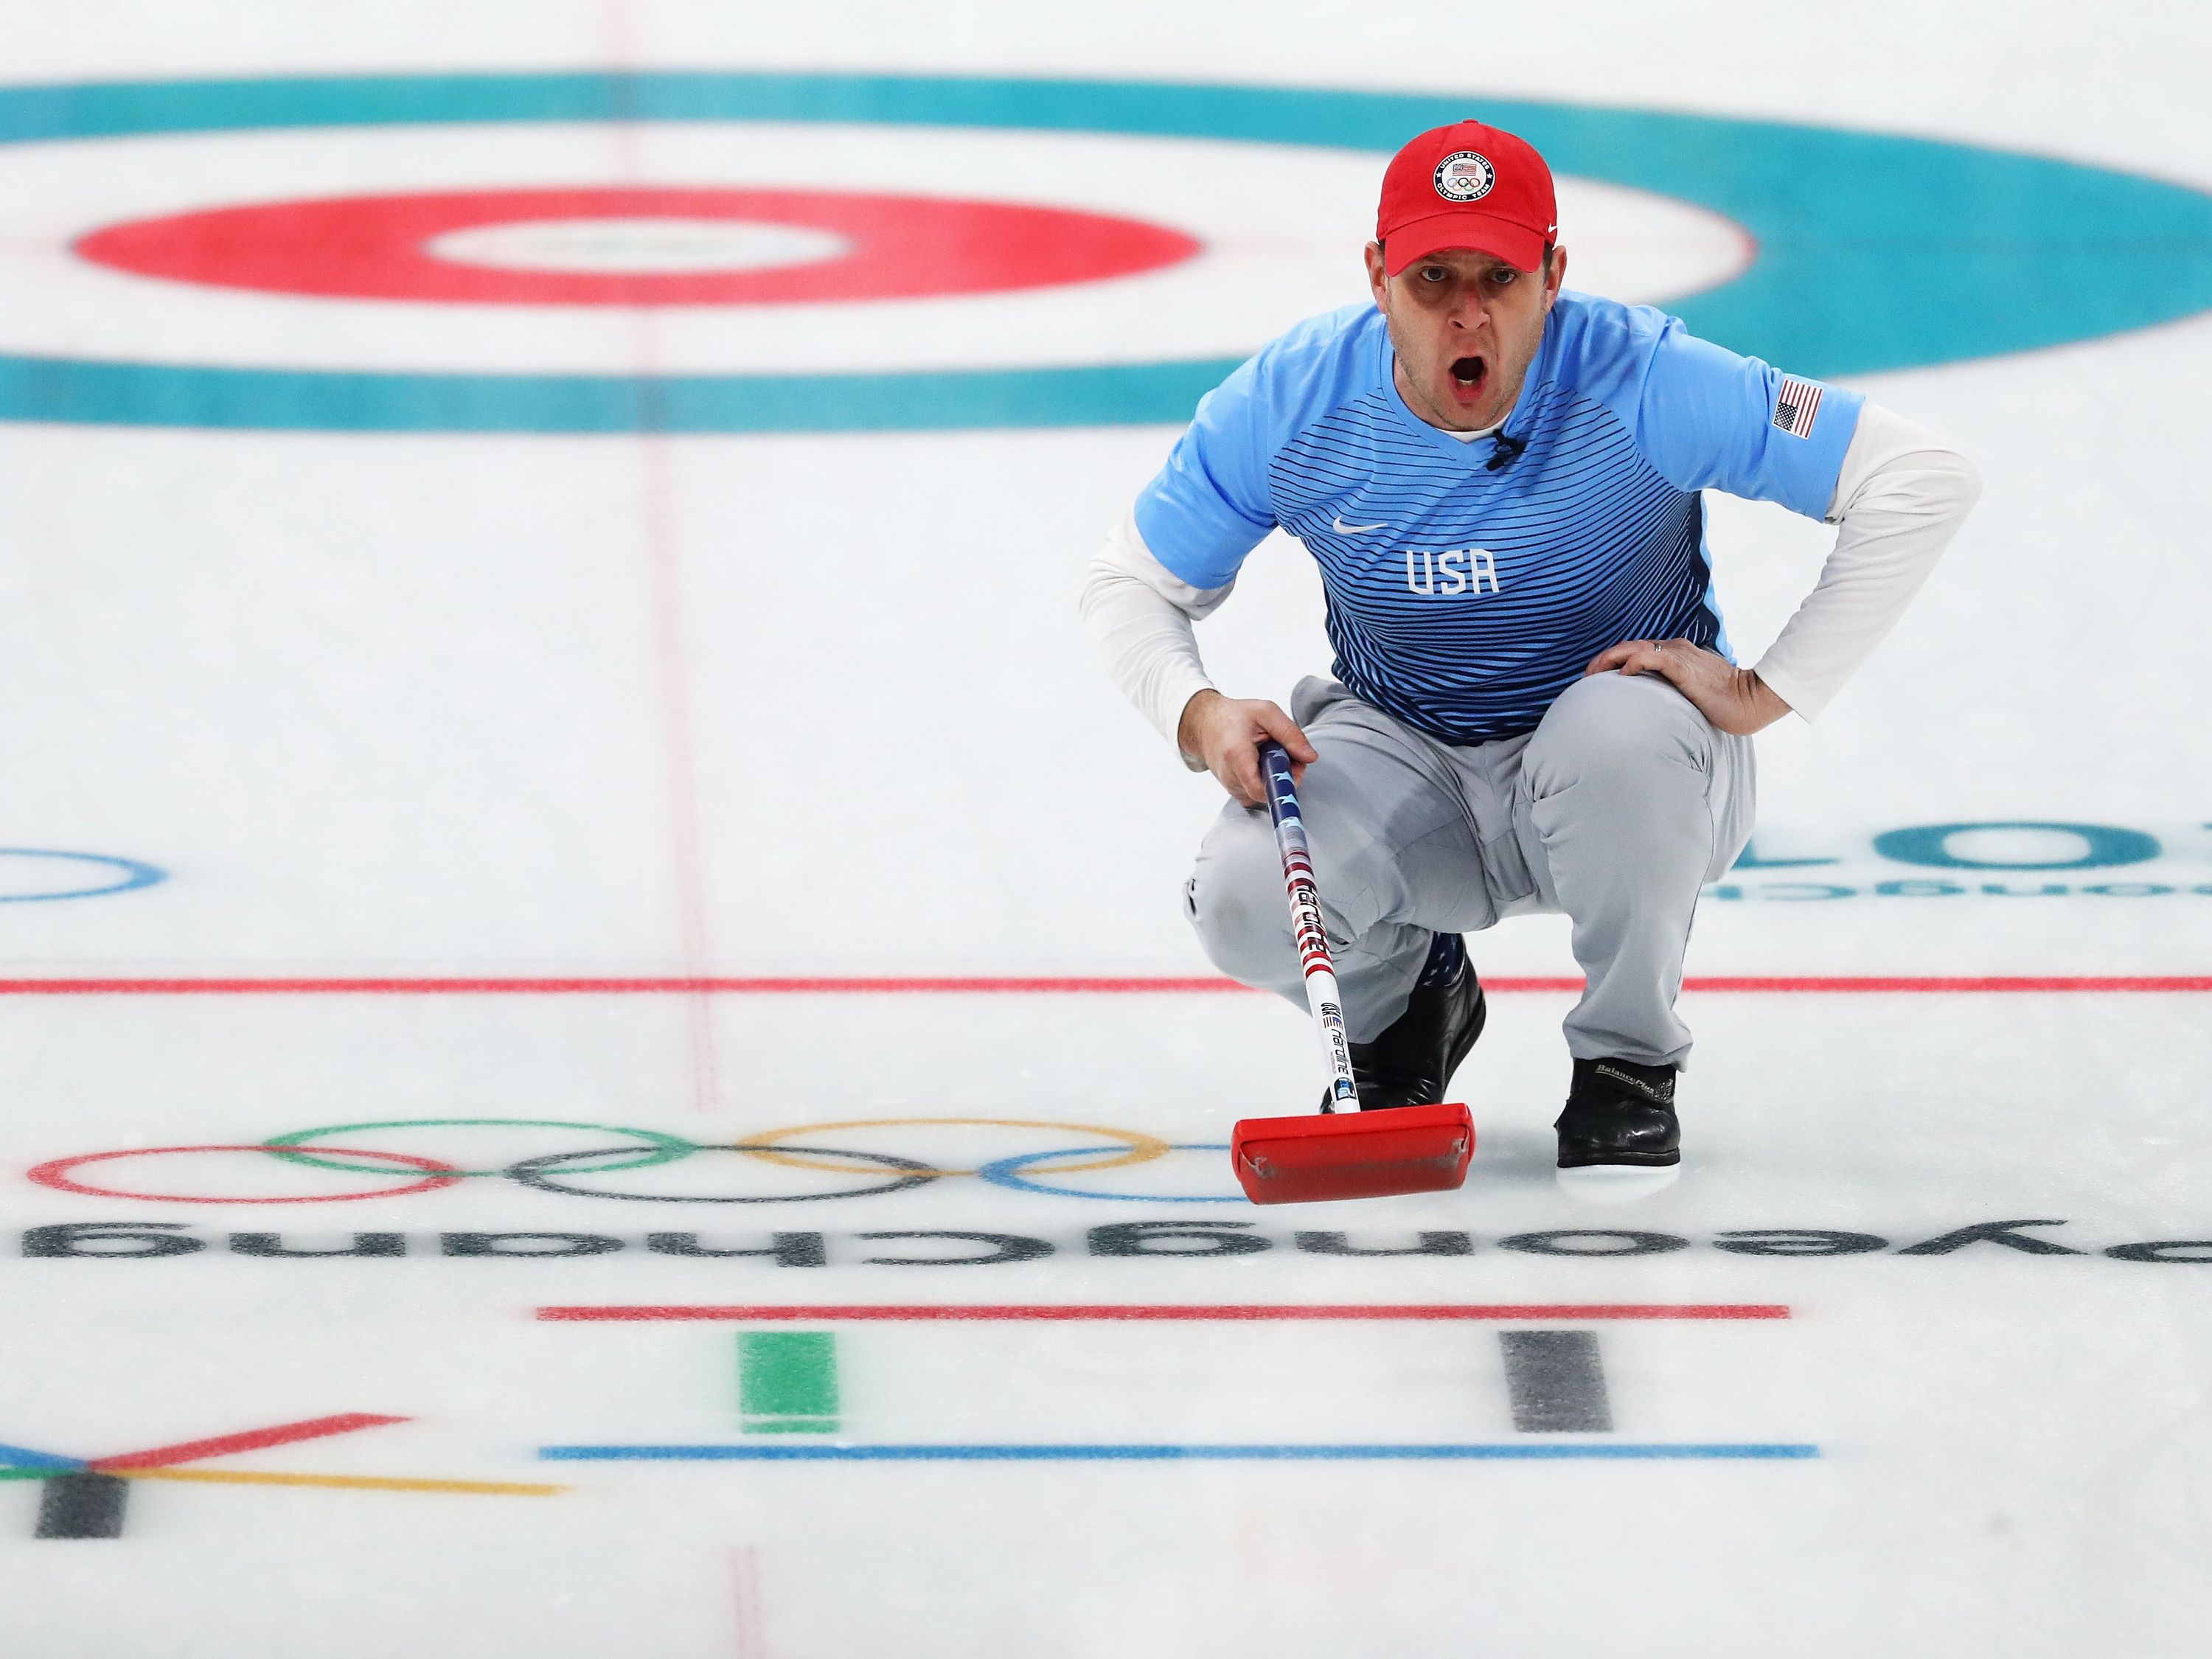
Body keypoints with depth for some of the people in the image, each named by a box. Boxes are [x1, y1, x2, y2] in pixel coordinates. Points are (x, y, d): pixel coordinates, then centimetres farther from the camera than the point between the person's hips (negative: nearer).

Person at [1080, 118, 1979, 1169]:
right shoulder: (1290, 403, -14)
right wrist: (1200, 716, -20)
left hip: (1629, 777, -2)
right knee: (1245, 897, -27)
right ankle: (1401, 998, 13)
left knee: (1620, 730, -38)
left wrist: (1765, 693, -23)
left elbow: (1924, 481, -23)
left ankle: (1627, 1062, -10)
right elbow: (1129, 583, 1)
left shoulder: (1637, 383, -23)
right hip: (1398, 763, 2)